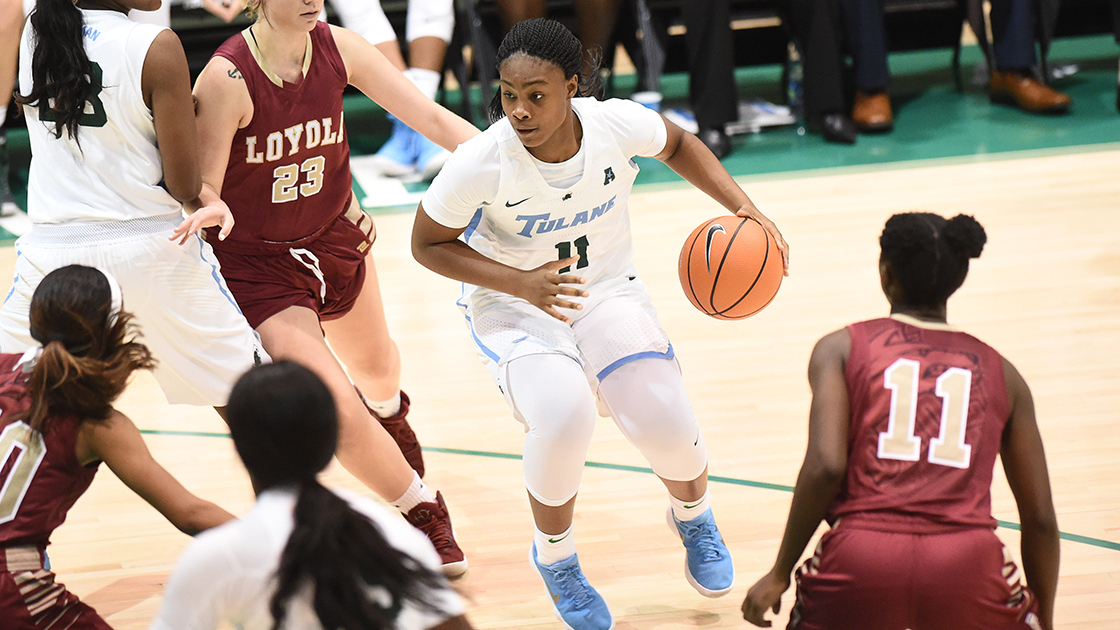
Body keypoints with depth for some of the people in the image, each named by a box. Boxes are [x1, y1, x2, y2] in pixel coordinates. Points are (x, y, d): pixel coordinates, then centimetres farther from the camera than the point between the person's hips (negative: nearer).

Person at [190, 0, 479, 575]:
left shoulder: (337, 48, -14)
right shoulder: (225, 79, -29)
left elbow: (433, 119, -12)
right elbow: (198, 191, -25)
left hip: (334, 240, 6)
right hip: (256, 263, -6)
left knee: (375, 366, 31)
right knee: (338, 413, -17)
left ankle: (387, 408, 71)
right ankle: (424, 512, 10)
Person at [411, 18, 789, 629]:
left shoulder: (617, 124, -22)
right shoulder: (481, 162, -29)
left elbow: (677, 145, 3)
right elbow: (428, 243, -13)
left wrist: (742, 207, -9)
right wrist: (522, 283, -25)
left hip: (606, 288, 2)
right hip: (511, 304, -2)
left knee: (666, 424, -16)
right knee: (563, 415, -30)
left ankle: (693, 516, 25)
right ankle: (554, 556, 2)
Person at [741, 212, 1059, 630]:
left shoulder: (841, 348, 12)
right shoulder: (1000, 372, 18)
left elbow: (825, 467, -4)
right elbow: (1040, 519, 15)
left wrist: (780, 573, 5)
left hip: (862, 566, 0)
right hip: (967, 567, 1)